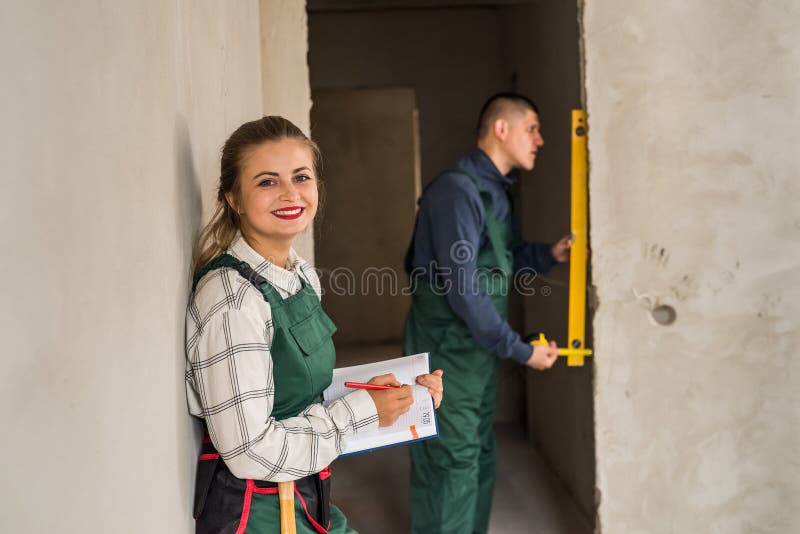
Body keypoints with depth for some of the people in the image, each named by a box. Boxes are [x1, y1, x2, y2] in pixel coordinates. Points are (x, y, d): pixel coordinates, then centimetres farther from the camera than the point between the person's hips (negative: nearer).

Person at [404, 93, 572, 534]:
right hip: (446, 351, -10)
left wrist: (548, 254, 1)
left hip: (478, 348, 10)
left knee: (479, 458, 19)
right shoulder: (457, 189, -21)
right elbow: (461, 286, -25)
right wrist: (519, 349, -20)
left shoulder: (495, 191, 10)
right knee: (451, 465, -2)